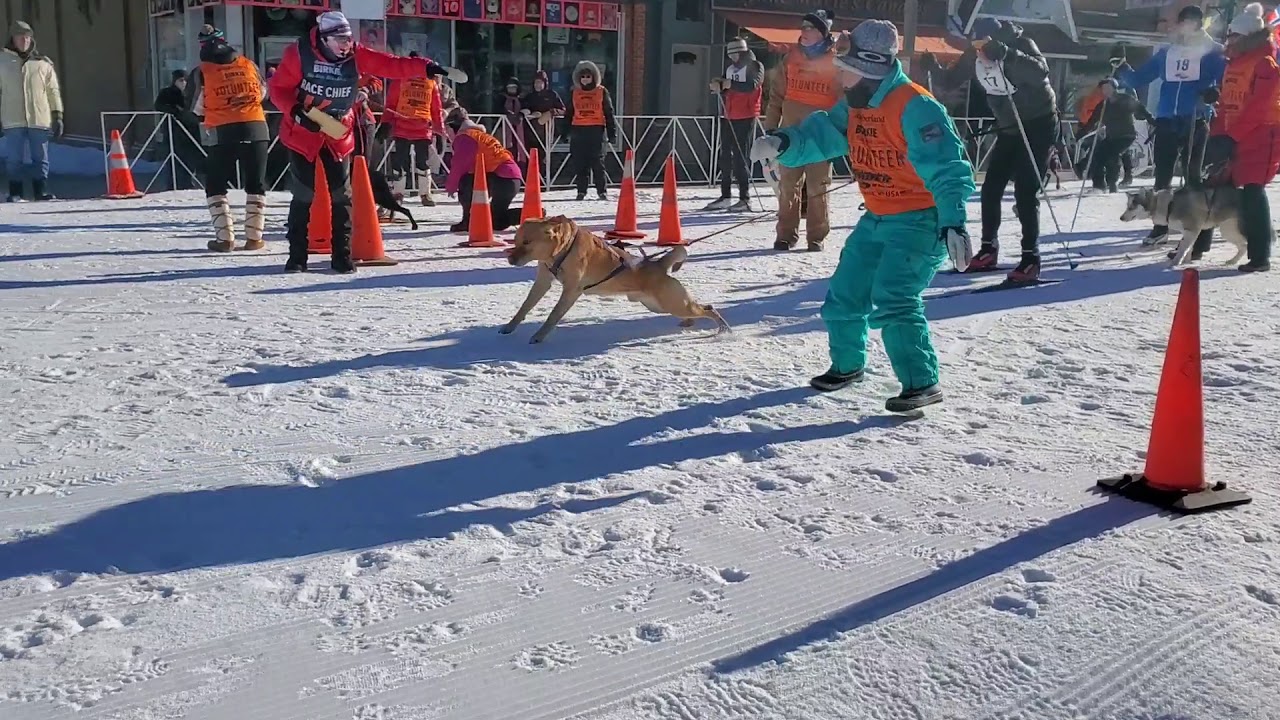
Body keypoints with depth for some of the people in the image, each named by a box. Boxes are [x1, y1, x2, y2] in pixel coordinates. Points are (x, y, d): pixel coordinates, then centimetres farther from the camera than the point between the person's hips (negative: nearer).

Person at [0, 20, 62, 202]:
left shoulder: (43, 63, 10)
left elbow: (53, 91, 11)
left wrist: (57, 115, 5)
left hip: (40, 119, 0)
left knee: (41, 158, 3)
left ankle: (41, 190, 11)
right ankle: (15, 192, 7)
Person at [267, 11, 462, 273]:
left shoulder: (356, 55, -9)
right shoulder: (299, 54, -16)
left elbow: (392, 65, -15)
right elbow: (277, 88, -9)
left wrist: (427, 67, -28)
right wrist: (296, 111, -24)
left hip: (339, 135, 3)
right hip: (302, 133, -3)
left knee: (342, 194, 2)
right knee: (304, 194, 0)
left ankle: (342, 255, 12)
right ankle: (297, 256, 11)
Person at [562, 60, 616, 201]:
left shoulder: (602, 91, 5)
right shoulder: (575, 93, 13)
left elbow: (609, 114, 4)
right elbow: (569, 114, 16)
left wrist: (612, 133, -2)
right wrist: (566, 131, 9)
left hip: (596, 131, -3)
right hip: (578, 131, 3)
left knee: (598, 163, -3)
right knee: (580, 163, 3)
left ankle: (601, 192, 2)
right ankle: (581, 191, 10)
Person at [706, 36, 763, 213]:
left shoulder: (755, 66, -2)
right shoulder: (729, 68, 18)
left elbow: (752, 86, -19)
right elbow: (725, 91, 18)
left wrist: (731, 84, -21)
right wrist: (718, 87, -3)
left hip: (745, 118, -7)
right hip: (728, 117, 7)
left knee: (741, 157, -10)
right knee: (725, 157, 7)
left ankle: (745, 198, -8)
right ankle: (725, 197, 14)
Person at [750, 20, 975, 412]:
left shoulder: (915, 107, -22)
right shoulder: (855, 106, 5)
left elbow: (946, 170, -28)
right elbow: (820, 134, 2)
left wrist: (953, 225, -37)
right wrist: (782, 142, -20)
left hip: (920, 220, -9)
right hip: (877, 219, 9)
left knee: (892, 301, -21)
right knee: (844, 294, 12)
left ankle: (922, 383, -12)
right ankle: (847, 364, 33)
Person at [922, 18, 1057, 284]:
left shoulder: (1021, 44, -23)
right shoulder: (973, 56, -7)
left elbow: (1040, 72, -40)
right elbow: (950, 79, 3)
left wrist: (1003, 53, -48)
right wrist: (933, 67, -17)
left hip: (1038, 125, -6)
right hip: (1008, 128, 6)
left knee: (1025, 192, -13)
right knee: (990, 189, 6)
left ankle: (1031, 259, -7)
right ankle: (989, 250, 22)